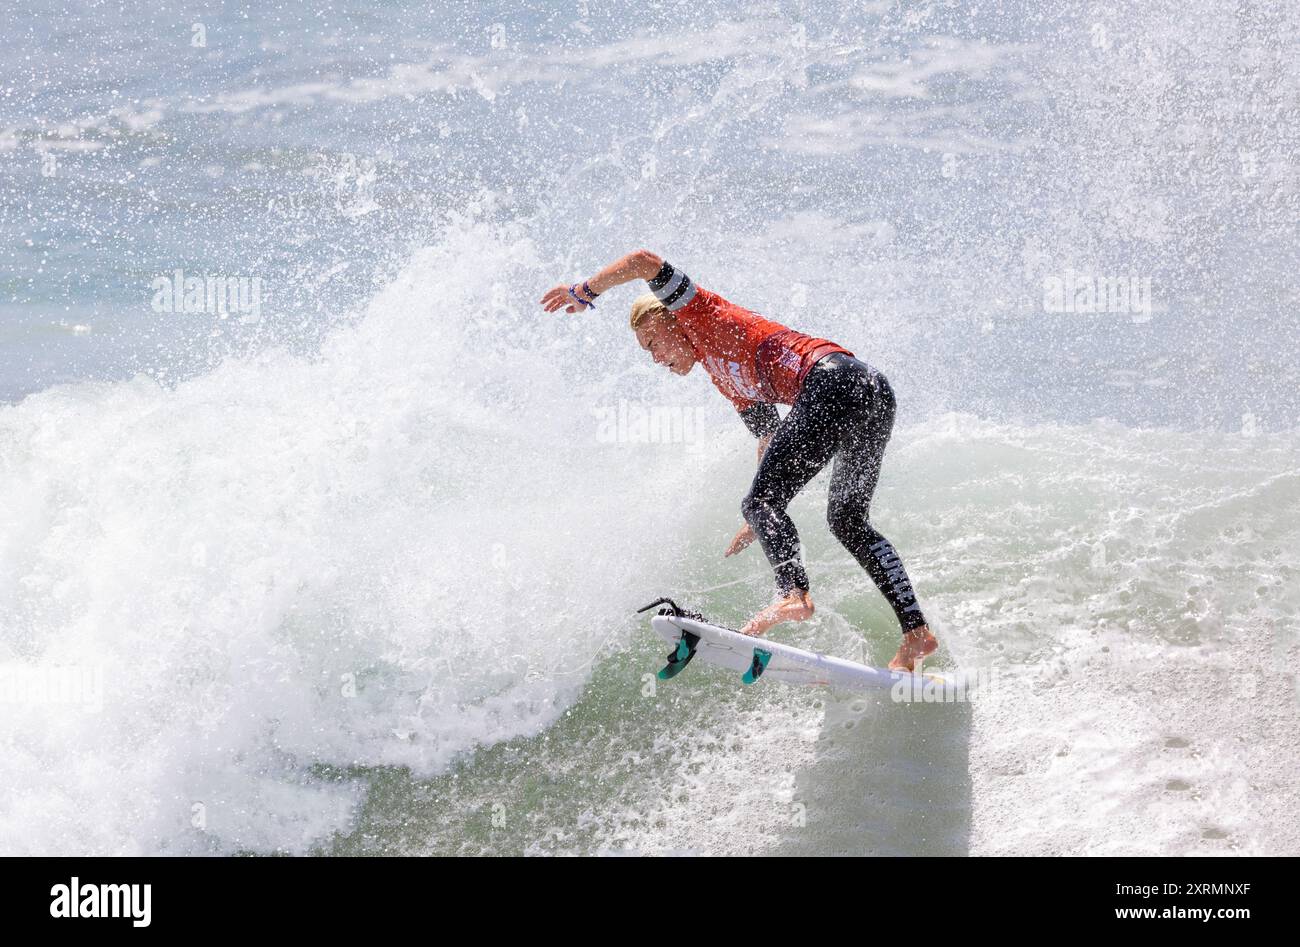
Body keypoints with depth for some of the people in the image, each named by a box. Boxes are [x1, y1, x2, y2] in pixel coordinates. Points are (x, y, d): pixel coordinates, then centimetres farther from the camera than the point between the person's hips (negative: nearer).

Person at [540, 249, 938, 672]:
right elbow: (772, 444, 38)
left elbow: (644, 261, 1)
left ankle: (793, 593, -34)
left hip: (832, 380, -10)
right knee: (848, 519, 17)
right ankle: (916, 632, 8)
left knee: (761, 504, -10)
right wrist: (757, 523, 41)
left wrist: (584, 291, 14)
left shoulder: (701, 313, 13)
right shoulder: (726, 378, 34)